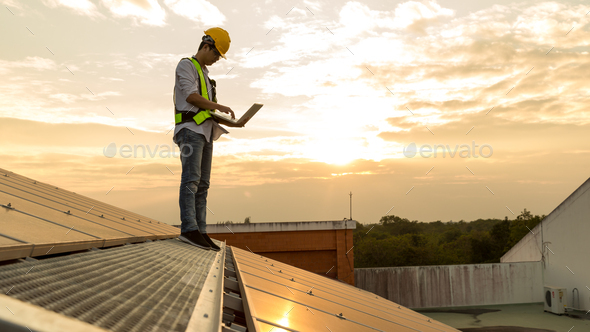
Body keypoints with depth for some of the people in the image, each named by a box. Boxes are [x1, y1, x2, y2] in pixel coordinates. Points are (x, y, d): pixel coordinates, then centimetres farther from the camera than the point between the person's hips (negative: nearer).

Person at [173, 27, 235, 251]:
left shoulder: (204, 74, 29)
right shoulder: (186, 65, 2)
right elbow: (190, 96, -12)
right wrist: (219, 107, -12)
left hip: (205, 132, 9)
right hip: (190, 129, -8)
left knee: (202, 184, -1)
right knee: (191, 178, -20)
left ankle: (200, 231, -4)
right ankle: (189, 229, -27)